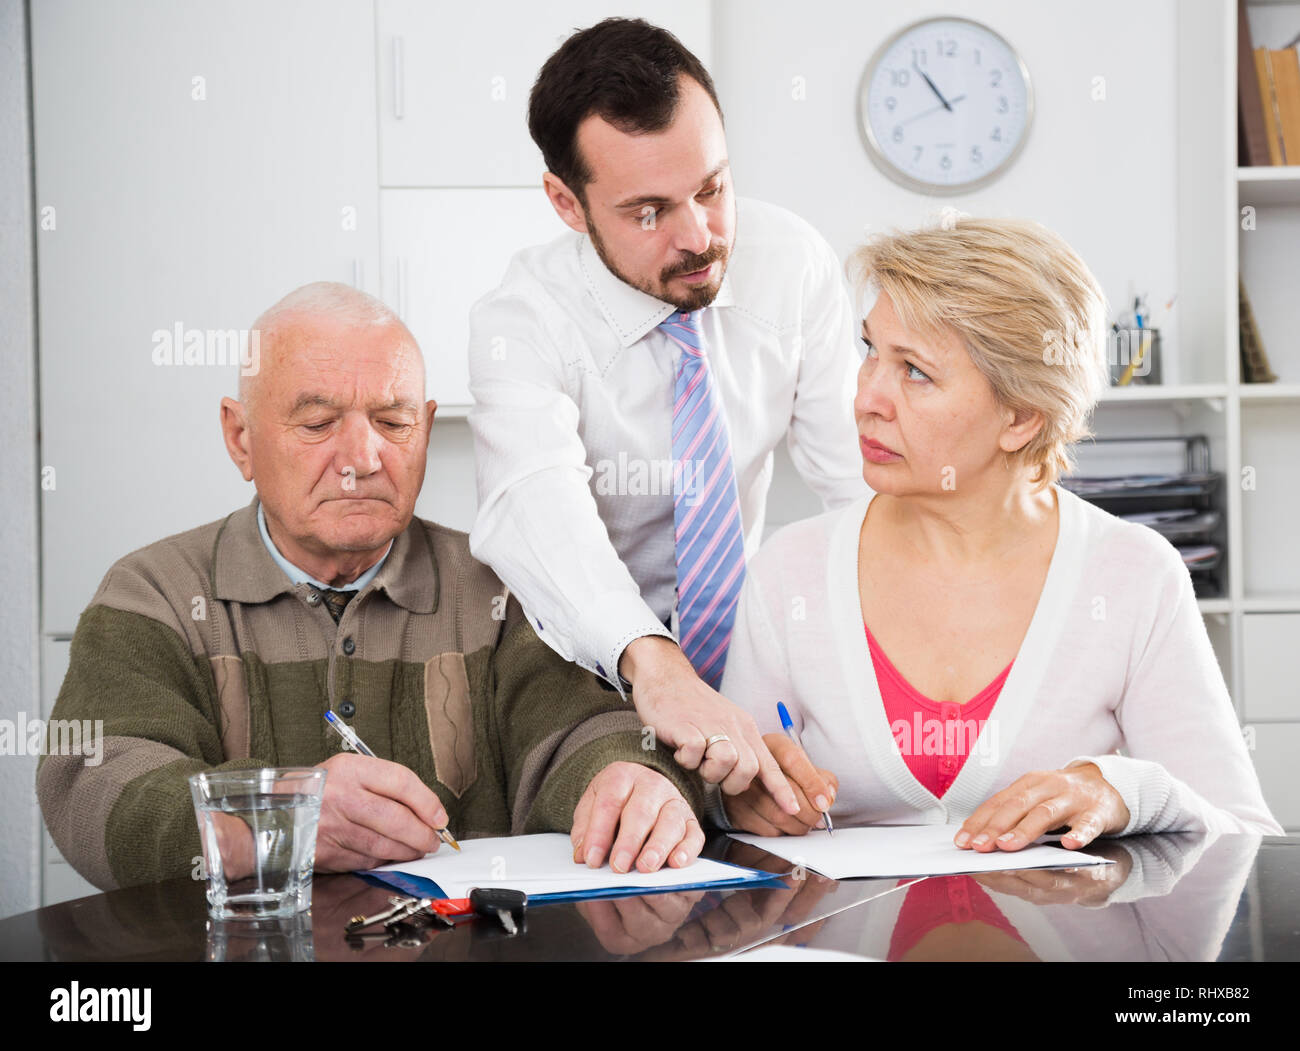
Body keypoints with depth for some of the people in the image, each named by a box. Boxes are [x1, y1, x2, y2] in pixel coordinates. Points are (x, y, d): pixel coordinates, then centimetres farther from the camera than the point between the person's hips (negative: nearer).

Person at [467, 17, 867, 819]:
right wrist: (653, 666, -60)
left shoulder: (793, 262, -10)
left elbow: (861, 480, -8)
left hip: (742, 635, 3)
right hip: (587, 657, -3)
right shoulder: (523, 323, -22)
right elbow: (540, 510, -41)